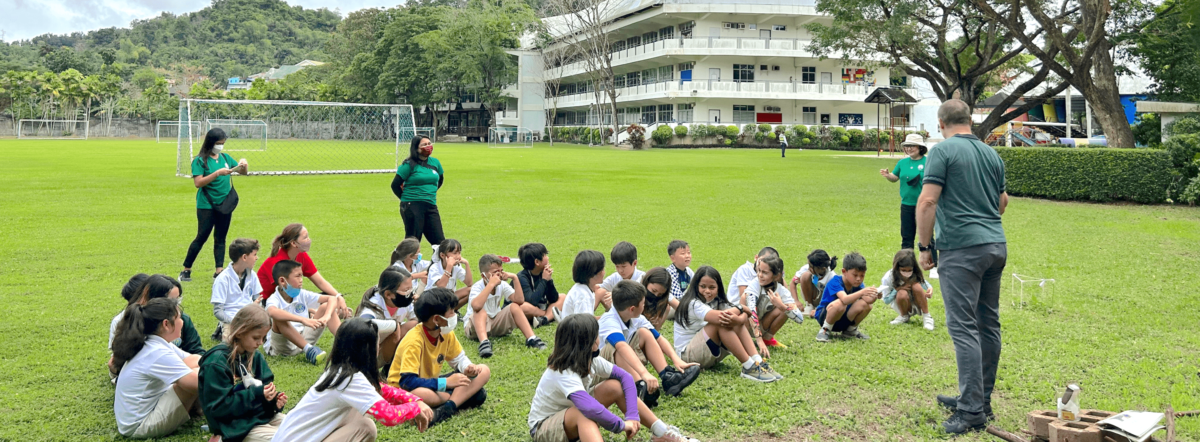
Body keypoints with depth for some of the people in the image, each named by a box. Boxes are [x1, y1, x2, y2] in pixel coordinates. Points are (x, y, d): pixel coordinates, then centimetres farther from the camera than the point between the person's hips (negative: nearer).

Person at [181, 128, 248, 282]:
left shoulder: (225, 158, 8)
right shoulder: (200, 161, -7)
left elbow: (244, 172, 15)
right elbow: (198, 183, -18)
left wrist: (244, 165, -7)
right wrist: (217, 173, -25)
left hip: (225, 205, 5)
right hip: (206, 206, -5)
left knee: (220, 239, 6)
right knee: (201, 237, -3)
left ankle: (219, 271, 7)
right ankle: (186, 270, 9)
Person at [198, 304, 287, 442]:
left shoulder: (255, 356, 7)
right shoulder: (216, 362, -16)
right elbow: (217, 407, -18)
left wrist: (274, 399, -10)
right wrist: (255, 394, -24)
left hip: (261, 414, 8)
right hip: (235, 427, -8)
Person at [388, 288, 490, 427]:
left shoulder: (447, 334, -3)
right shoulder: (414, 341, -26)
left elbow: (459, 359, 12)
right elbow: (407, 381, -33)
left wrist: (468, 368, -14)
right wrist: (446, 382, -32)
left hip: (430, 384, 8)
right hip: (404, 390, -8)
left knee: (484, 371, -7)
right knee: (420, 394, -46)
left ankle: (448, 408, -27)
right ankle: (463, 396, -19)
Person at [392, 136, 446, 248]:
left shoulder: (435, 162, 9)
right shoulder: (409, 165, -6)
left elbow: (440, 179, 28)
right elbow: (395, 185, -4)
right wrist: (406, 198, 5)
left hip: (431, 206, 5)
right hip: (412, 206, -5)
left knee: (439, 241, 2)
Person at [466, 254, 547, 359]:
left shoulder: (502, 285, -5)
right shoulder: (477, 287, -21)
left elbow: (519, 300, -17)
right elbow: (476, 306, -45)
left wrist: (515, 278, -20)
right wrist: (491, 284, -40)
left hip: (495, 324, 5)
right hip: (476, 325, -5)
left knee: (514, 306, -16)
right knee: (481, 312, -35)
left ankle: (531, 338, -26)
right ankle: (484, 342, -56)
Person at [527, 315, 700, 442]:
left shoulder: (590, 360, -11)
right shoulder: (563, 373, -34)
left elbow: (625, 377, -10)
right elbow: (588, 407, -49)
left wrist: (632, 415, -23)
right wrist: (621, 425, -37)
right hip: (543, 426, -8)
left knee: (615, 387, -9)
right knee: (584, 413, -39)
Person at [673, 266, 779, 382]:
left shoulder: (717, 302, 5)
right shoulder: (693, 304, -20)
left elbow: (745, 315, -8)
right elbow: (720, 317, -38)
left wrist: (738, 319, -32)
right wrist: (739, 307, -20)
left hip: (711, 354, 8)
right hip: (687, 354, -8)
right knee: (722, 324, -28)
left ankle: (758, 362, -21)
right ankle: (749, 367, -26)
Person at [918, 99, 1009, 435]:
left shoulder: (943, 151, -7)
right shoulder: (992, 154, 15)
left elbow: (927, 201, -15)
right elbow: (1002, 203, 22)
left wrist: (925, 247, -7)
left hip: (962, 249, -8)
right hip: (996, 246, 8)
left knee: (964, 327, -8)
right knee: (988, 324, 13)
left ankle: (972, 410, -9)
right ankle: (980, 399, 23)